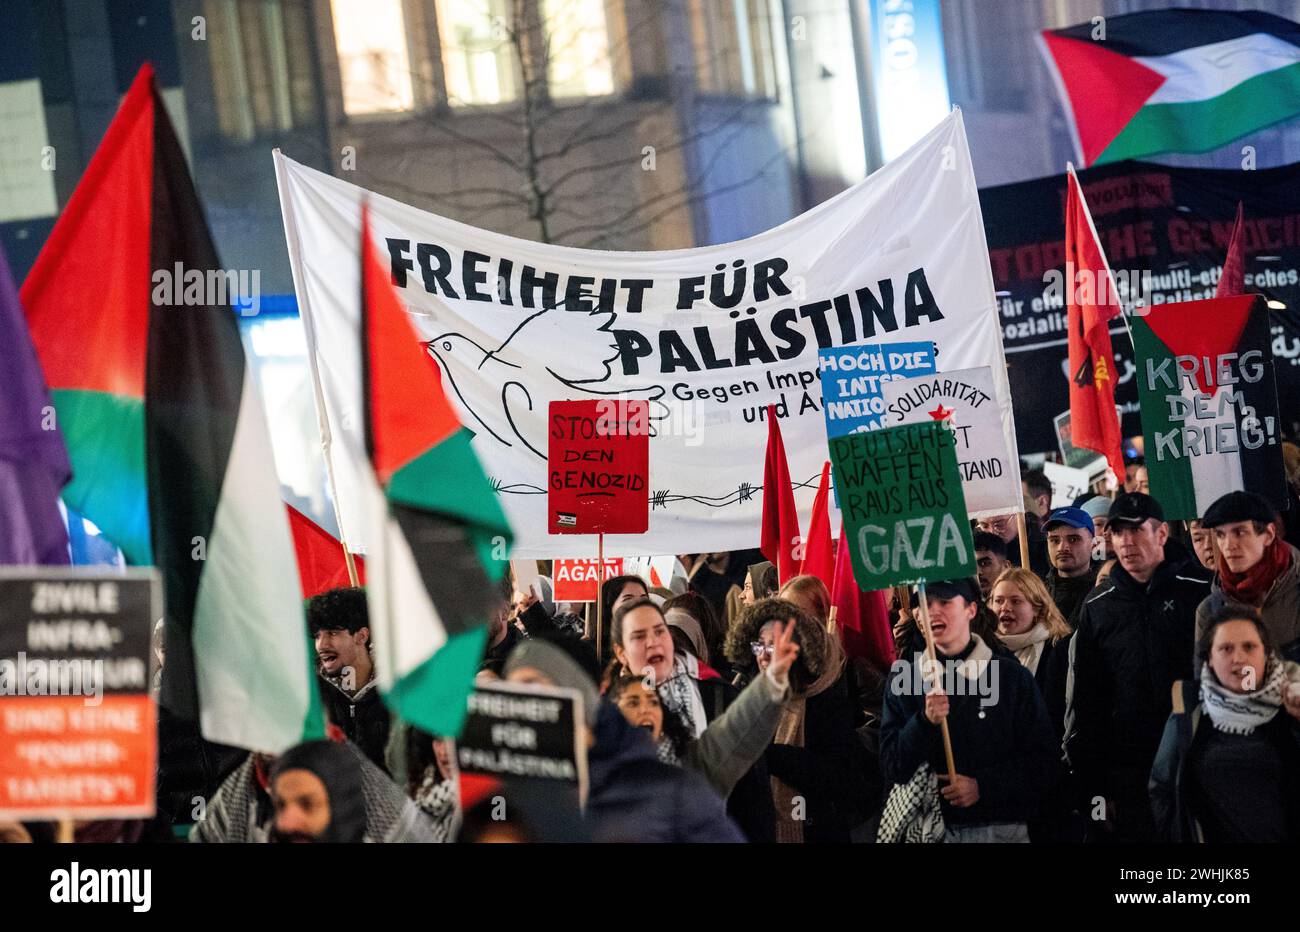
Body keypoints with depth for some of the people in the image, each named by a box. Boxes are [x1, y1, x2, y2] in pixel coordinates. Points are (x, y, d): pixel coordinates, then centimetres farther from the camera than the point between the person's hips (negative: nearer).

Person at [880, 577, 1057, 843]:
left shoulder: (1012, 676, 0)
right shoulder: (903, 677, 3)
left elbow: (1042, 760, -2)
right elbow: (891, 769, -2)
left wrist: (983, 786, -13)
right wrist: (925, 722, -18)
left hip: (1000, 827, -1)